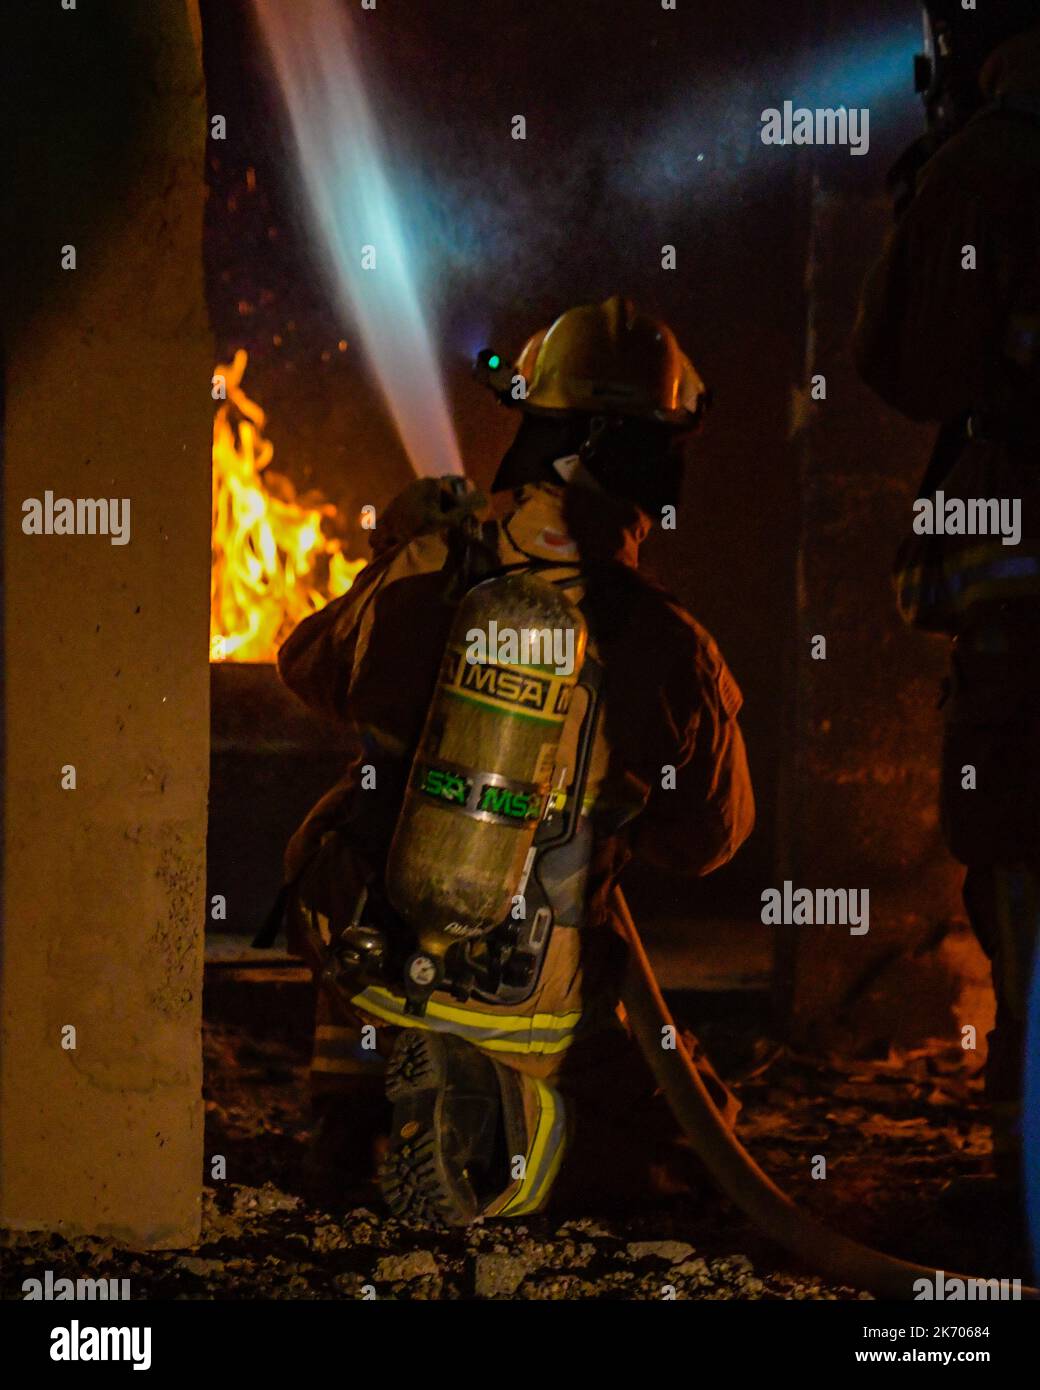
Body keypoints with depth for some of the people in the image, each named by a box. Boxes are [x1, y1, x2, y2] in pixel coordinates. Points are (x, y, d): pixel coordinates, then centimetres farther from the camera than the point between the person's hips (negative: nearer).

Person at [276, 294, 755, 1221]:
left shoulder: (422, 578, -12)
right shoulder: (667, 650, -17)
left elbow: (309, 668, 10)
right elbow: (710, 837, -1)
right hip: (542, 998, 0)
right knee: (662, 1142, 23)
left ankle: (352, 1105, 26)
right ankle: (516, 1136, 1)